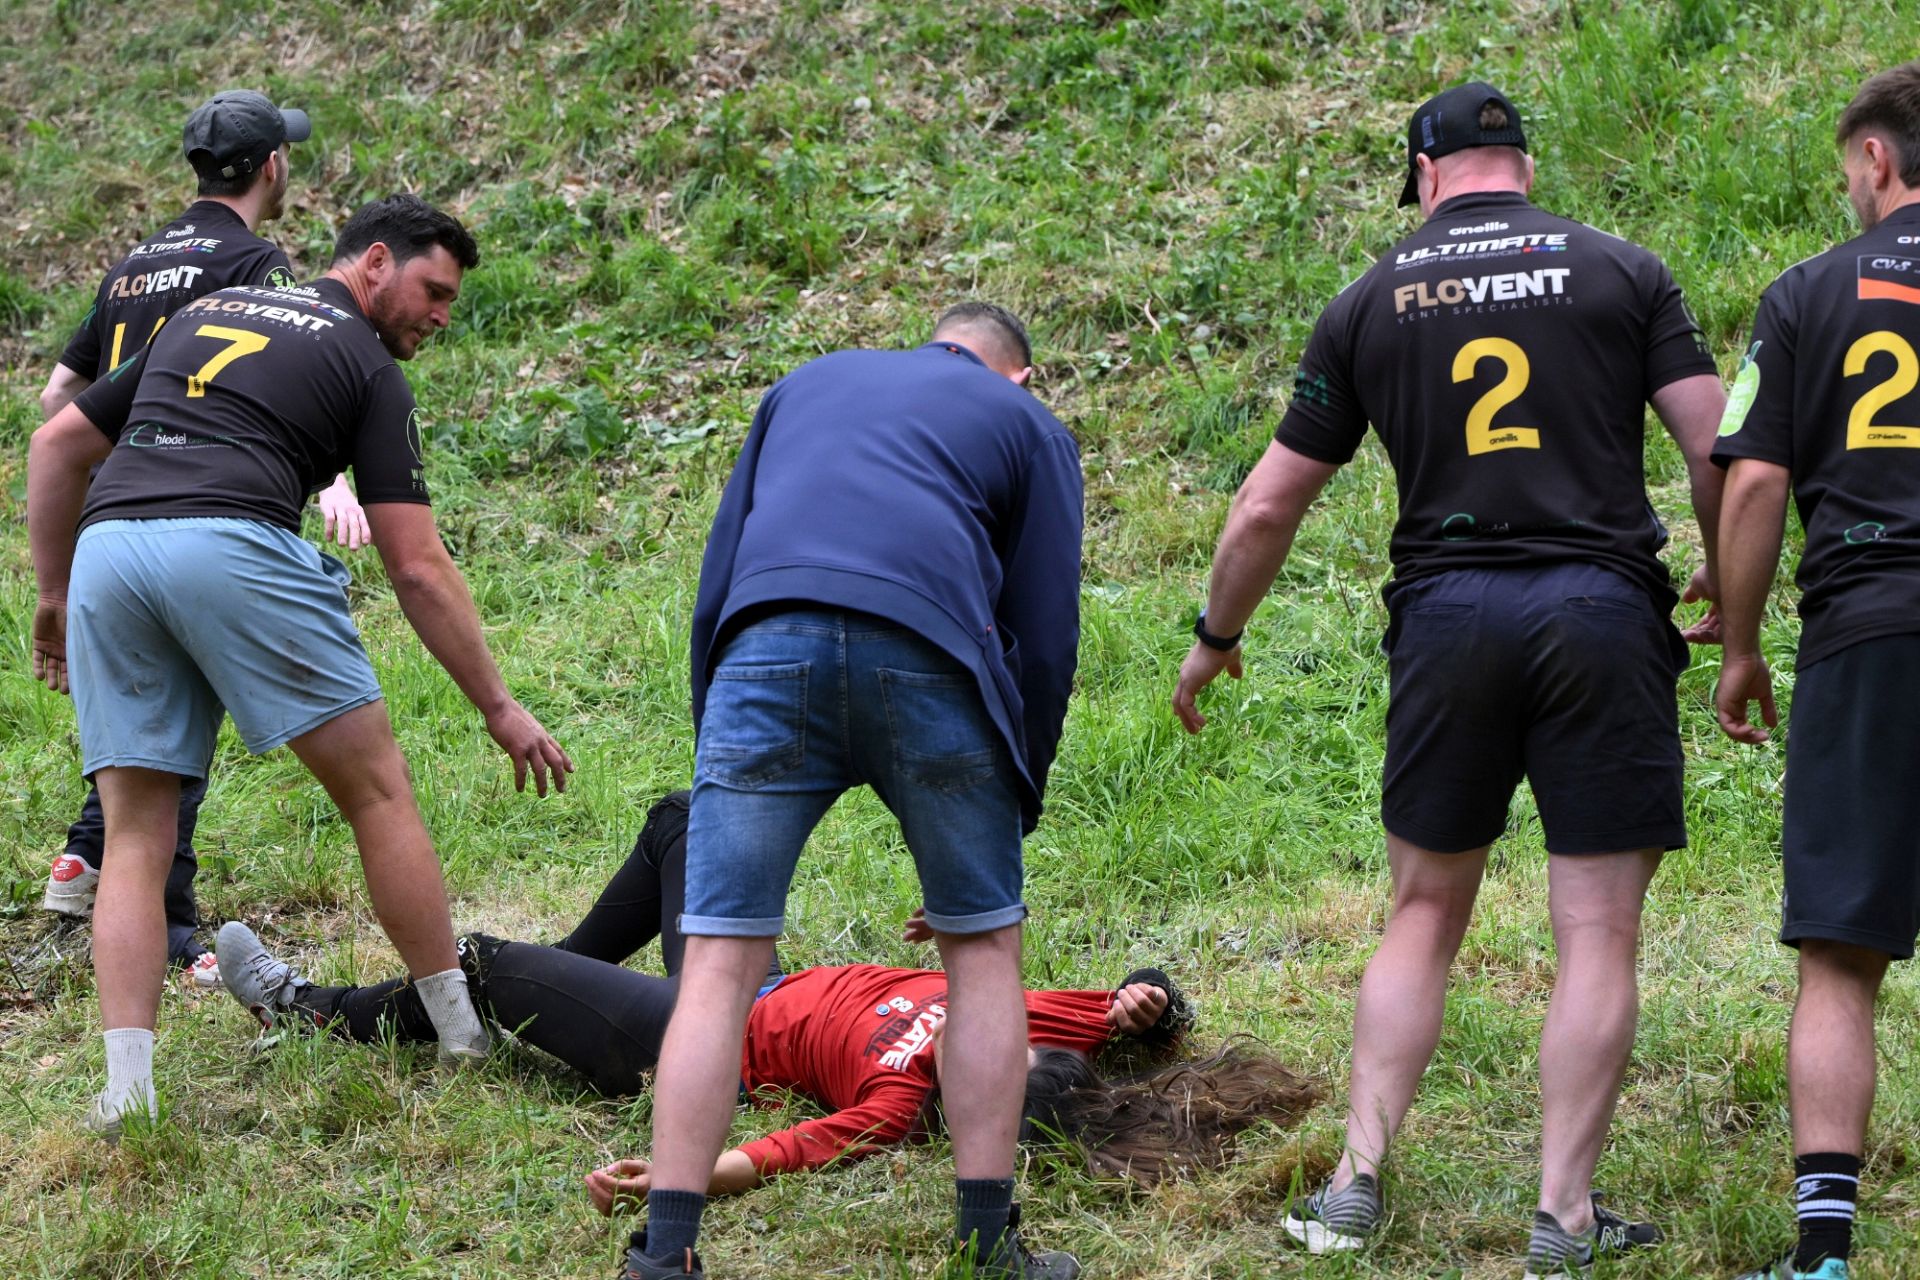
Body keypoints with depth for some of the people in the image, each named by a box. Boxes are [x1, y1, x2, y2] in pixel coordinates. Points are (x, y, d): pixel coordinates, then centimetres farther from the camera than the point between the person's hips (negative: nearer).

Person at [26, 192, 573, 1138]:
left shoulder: (204, 313, 31)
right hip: (232, 547, -5)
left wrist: (55, 594, 33)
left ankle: (126, 1086, -4)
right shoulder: (366, 367, 14)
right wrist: (500, 709, 14)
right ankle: (464, 1043, 15)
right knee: (376, 789, 9)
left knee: (135, 837, 10)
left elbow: (58, 442, 27)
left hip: (105, 550, 5)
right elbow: (417, 570, 9)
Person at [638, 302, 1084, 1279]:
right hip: (929, 659, -1)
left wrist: (717, 740, 30)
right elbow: (1046, 635, 18)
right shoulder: (1029, 426, 26)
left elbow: (717, 574, 28)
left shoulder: (807, 383, 35)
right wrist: (1015, 805, 25)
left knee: (719, 964, 4)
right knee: (981, 950, 15)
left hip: (765, 649, 2)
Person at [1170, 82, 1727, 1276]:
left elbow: (1267, 509, 12)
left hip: (1447, 616, 2)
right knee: (1599, 932, 3)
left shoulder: (1370, 302, 10)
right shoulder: (1622, 270, 6)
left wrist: (1216, 638, 27)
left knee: (1425, 914, 15)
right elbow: (1722, 451, -1)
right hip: (1602, 611, -2)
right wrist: (1725, 588, 16)